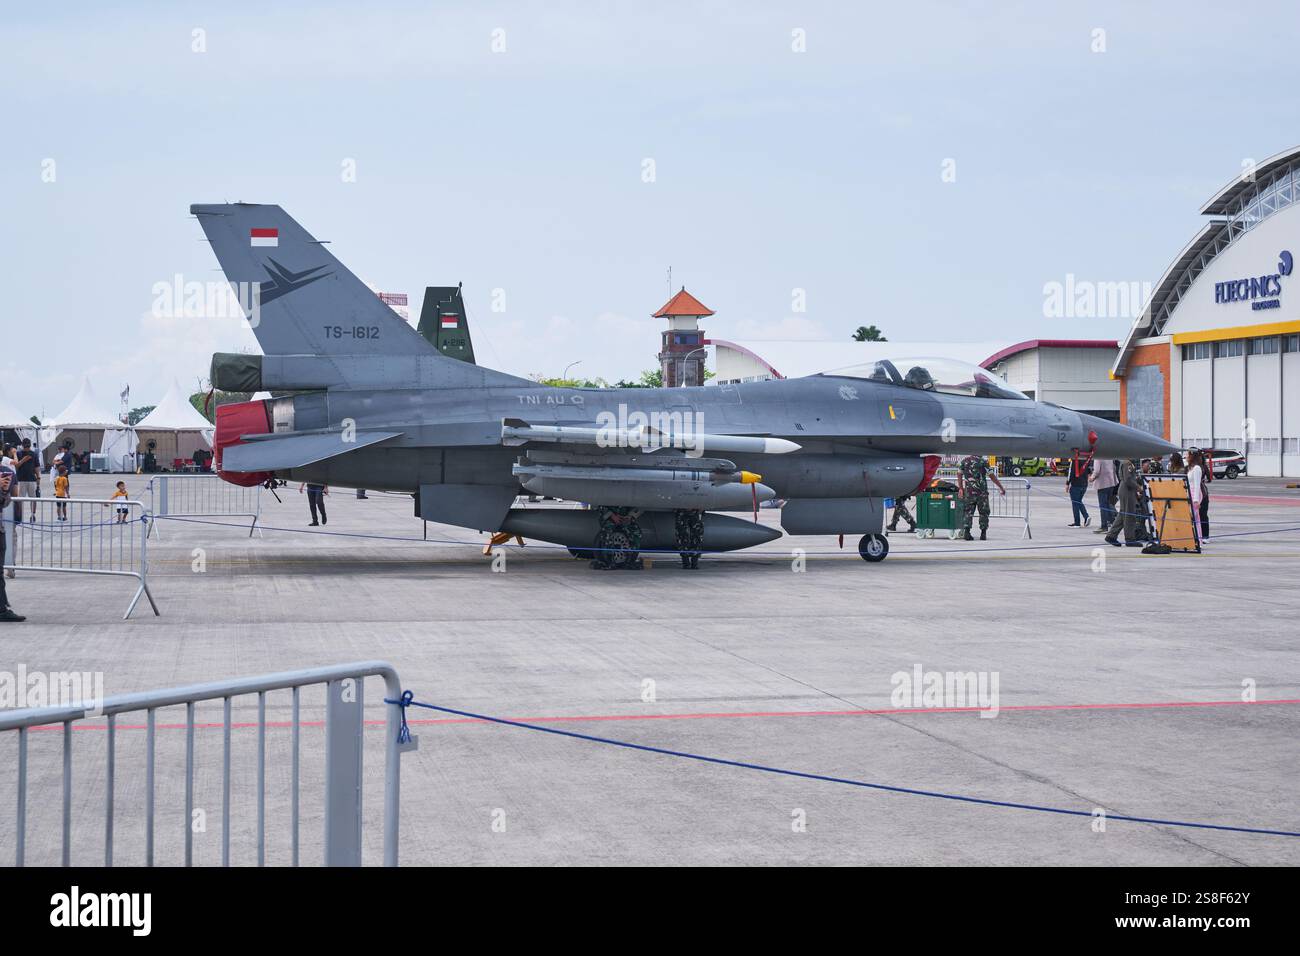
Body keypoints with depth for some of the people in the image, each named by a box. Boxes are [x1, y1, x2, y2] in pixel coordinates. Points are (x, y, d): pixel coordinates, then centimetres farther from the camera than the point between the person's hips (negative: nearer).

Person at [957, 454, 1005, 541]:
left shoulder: (964, 460, 6)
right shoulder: (983, 461, -5)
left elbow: (959, 474, 9)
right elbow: (992, 476, -4)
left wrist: (960, 488, 15)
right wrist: (1001, 488, 4)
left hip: (969, 490, 3)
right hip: (981, 491, -3)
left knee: (969, 511, 7)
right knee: (984, 512, 8)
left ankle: (966, 532, -5)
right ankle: (983, 534, 6)